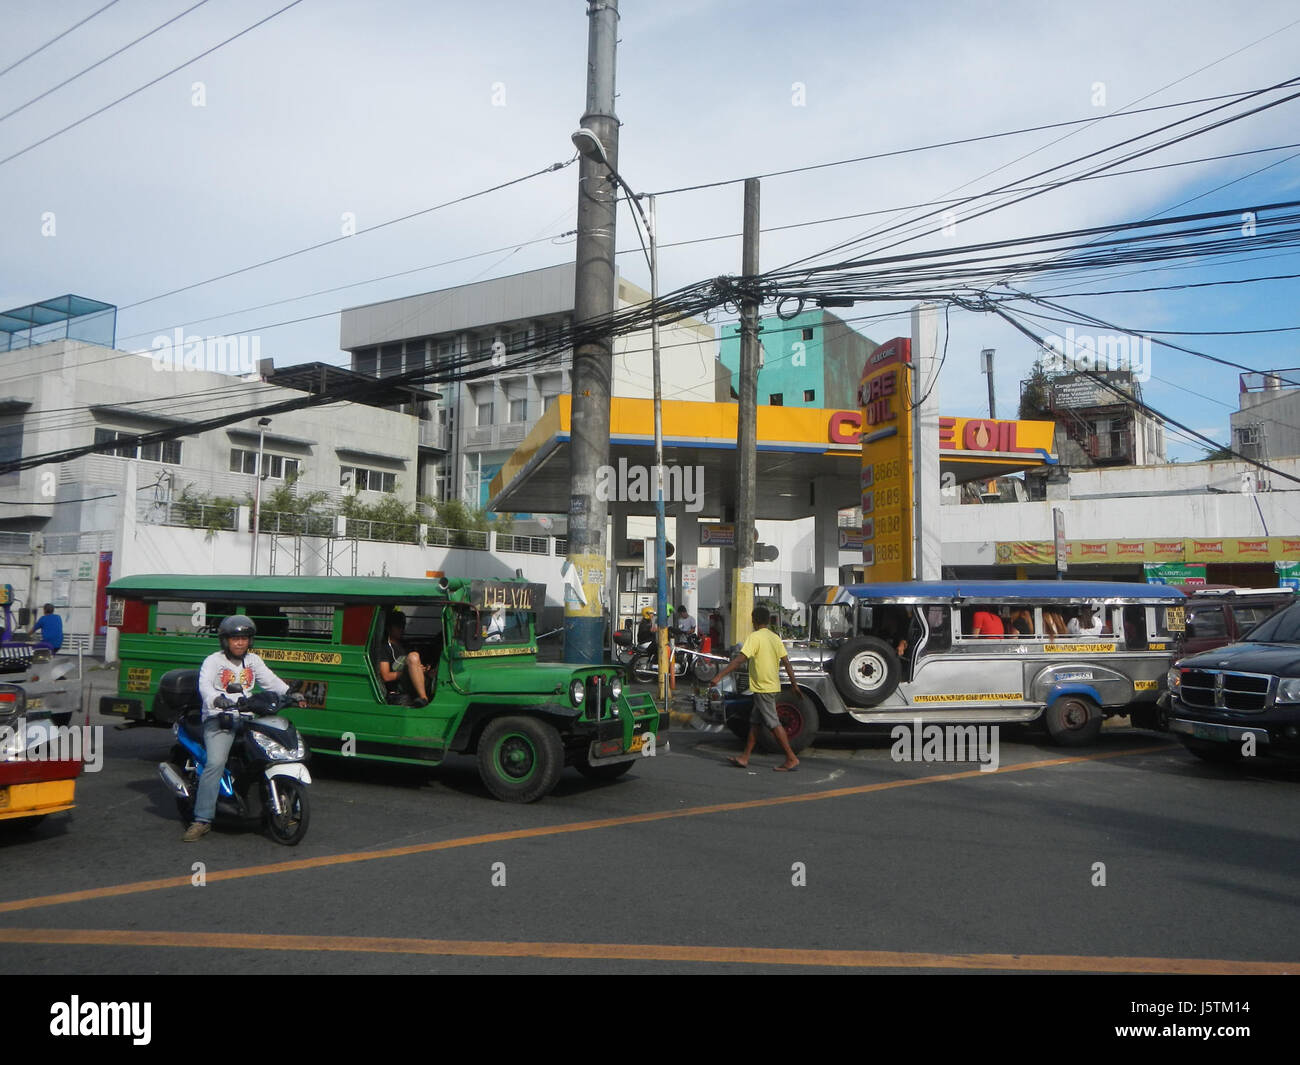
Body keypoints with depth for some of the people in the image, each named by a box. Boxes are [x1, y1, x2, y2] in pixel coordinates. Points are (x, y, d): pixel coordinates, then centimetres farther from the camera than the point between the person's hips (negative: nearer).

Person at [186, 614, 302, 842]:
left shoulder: (253, 661, 17)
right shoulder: (213, 661, 1)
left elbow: (271, 681, 12)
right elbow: (205, 685, -16)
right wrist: (217, 699, -38)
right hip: (219, 720, -5)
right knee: (215, 763, -24)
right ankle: (202, 820, -21)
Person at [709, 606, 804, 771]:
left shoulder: (755, 637, -15)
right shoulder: (775, 637, 9)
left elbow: (740, 659, -23)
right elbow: (787, 663, 8)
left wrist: (719, 676, -24)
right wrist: (795, 685, 13)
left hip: (762, 687, -9)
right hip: (772, 686, 9)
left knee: (774, 723, -4)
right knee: (754, 721, 13)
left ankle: (791, 759, -2)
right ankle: (745, 758, 18)